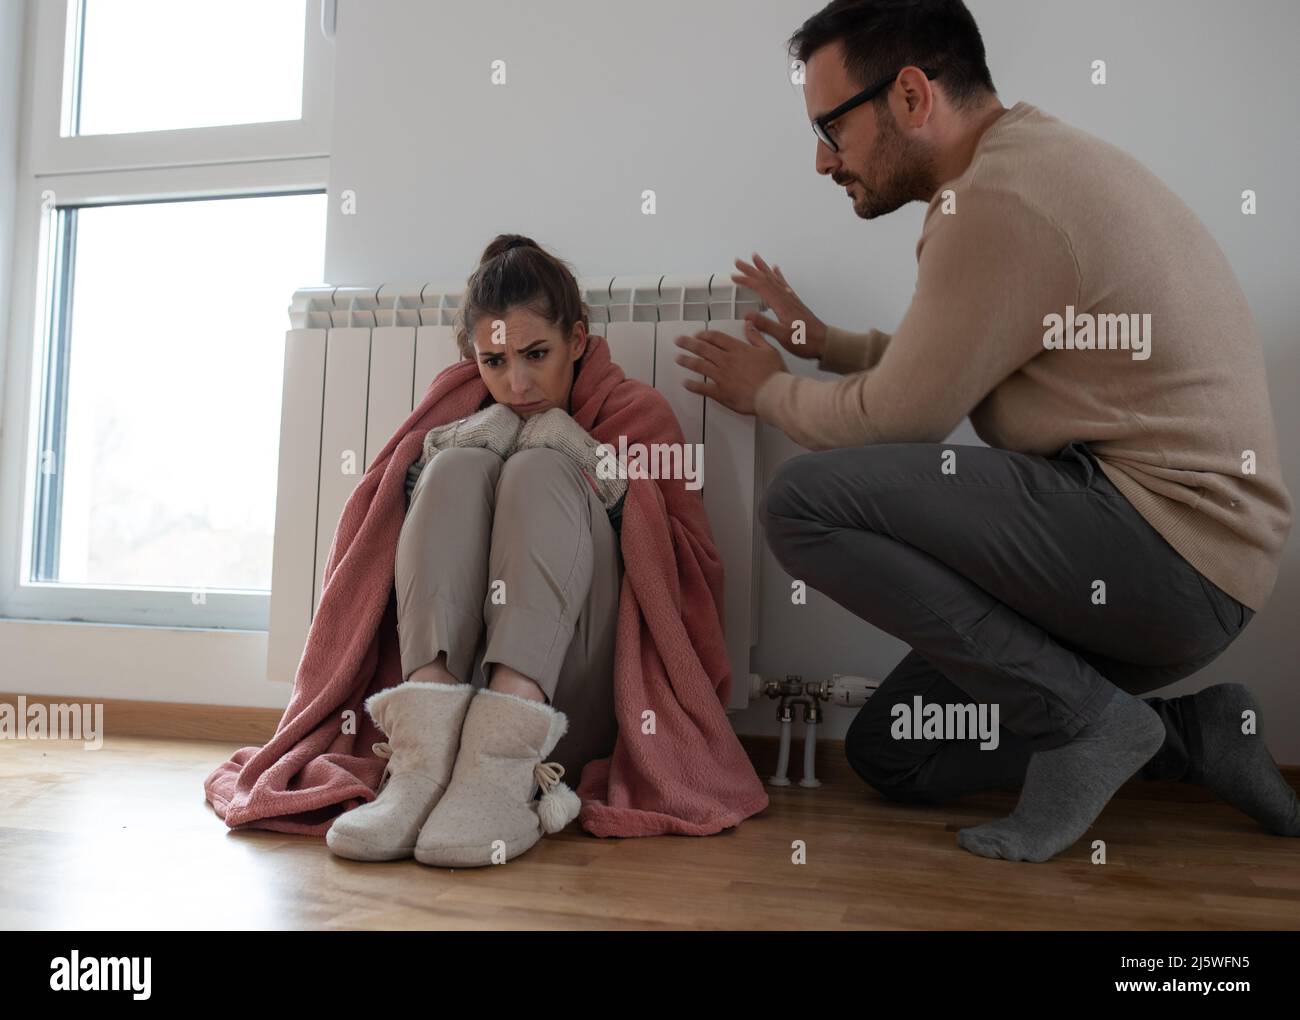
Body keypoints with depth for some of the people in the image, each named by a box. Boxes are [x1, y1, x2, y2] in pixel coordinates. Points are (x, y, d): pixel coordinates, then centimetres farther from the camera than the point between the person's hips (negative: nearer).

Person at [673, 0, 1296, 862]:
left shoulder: (1001, 201, -19)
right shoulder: (1032, 159, 14)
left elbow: (896, 421, -14)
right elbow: (947, 362, 21)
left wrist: (769, 390, 4)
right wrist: (823, 341, 19)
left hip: (1168, 548, -10)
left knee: (807, 501, -20)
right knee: (890, 755, 14)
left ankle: (1085, 717, -10)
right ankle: (1190, 735, 13)